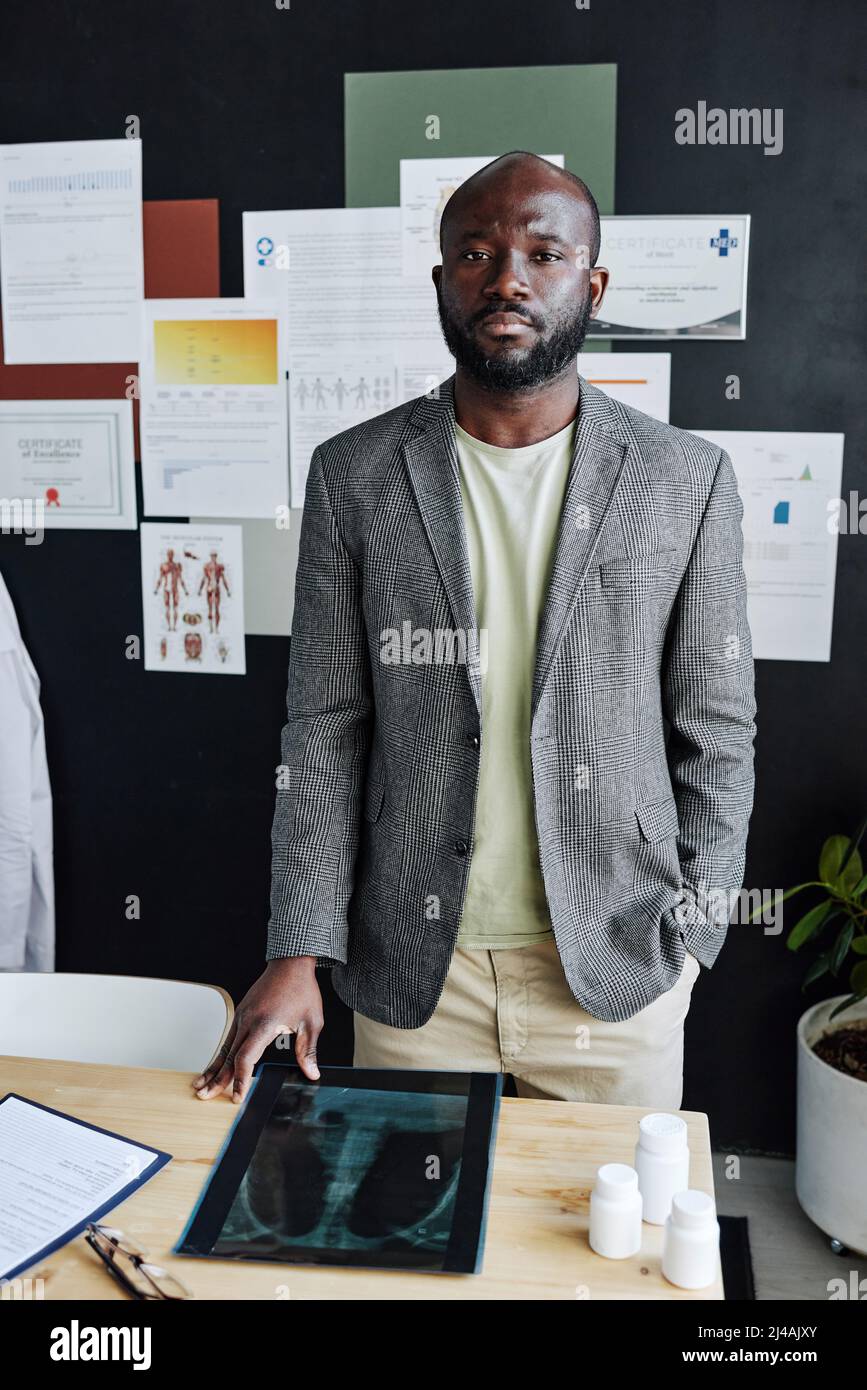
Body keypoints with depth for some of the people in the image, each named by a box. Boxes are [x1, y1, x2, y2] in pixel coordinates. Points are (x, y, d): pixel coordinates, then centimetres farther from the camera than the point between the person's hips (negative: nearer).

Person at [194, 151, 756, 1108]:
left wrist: (687, 941, -3)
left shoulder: (685, 479, -3)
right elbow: (326, 728, -2)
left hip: (616, 971, 0)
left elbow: (715, 733, 1)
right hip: (415, 968, 1)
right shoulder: (354, 475, -2)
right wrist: (298, 951, -5)